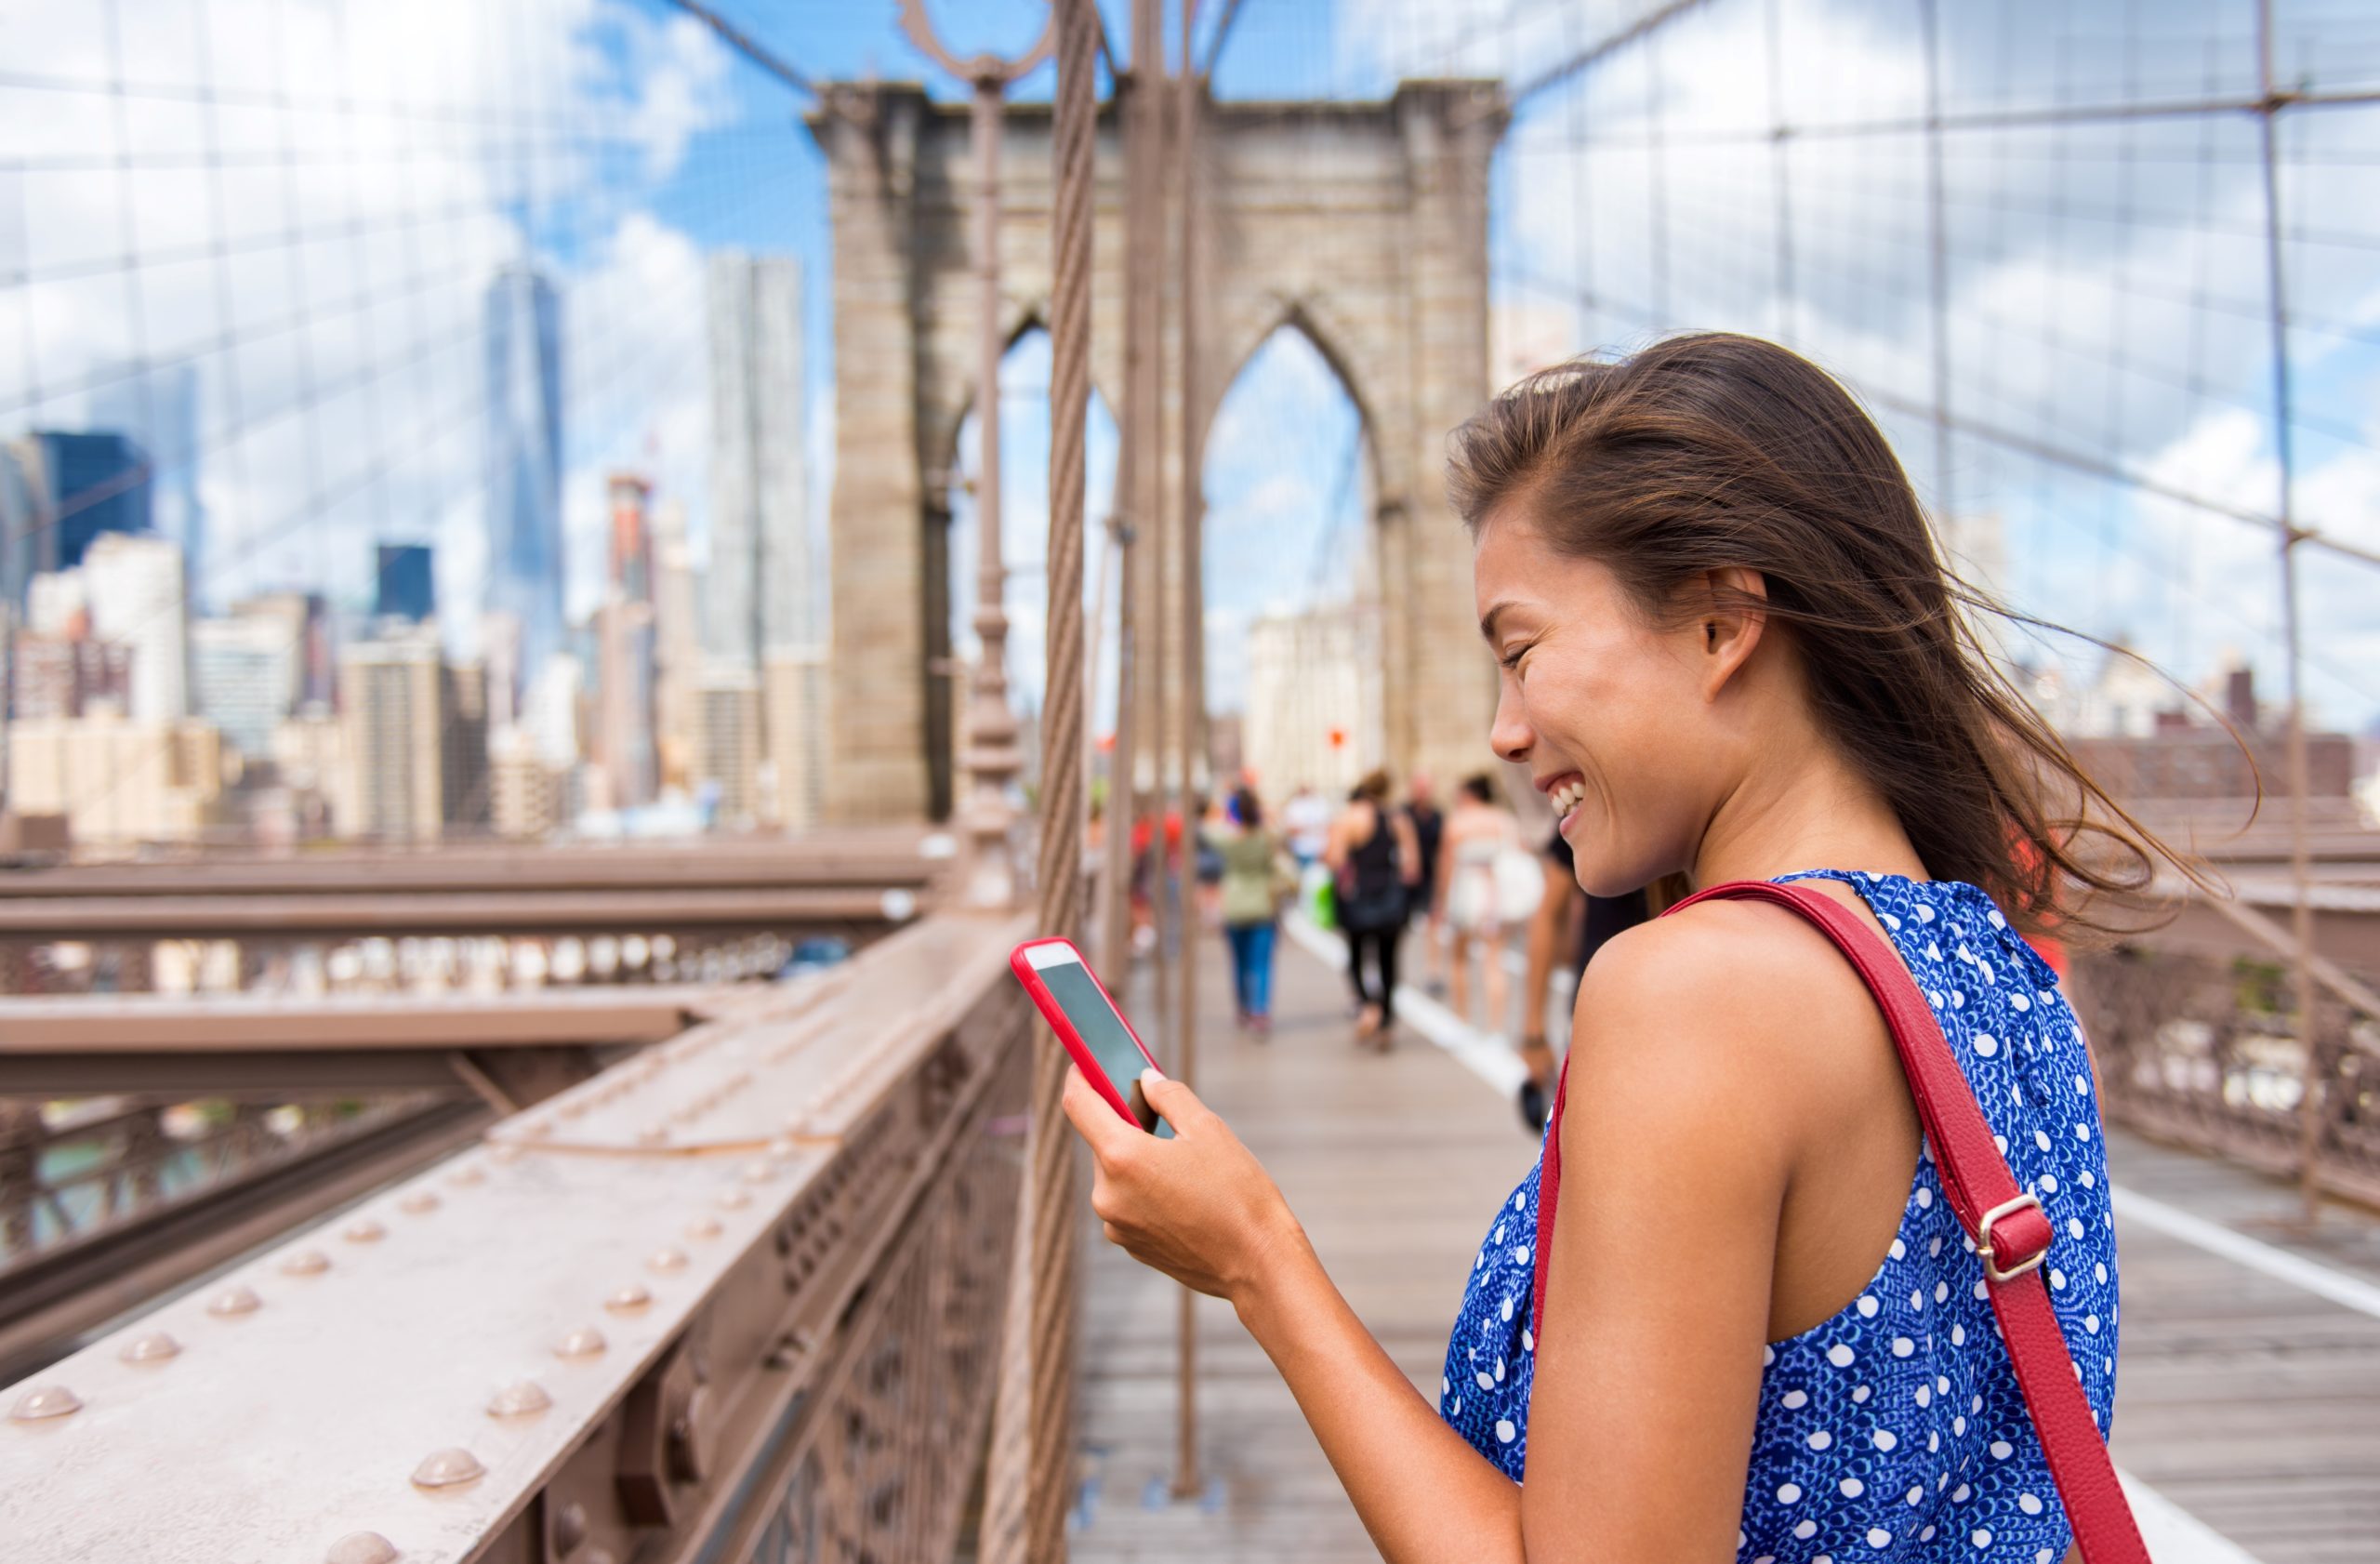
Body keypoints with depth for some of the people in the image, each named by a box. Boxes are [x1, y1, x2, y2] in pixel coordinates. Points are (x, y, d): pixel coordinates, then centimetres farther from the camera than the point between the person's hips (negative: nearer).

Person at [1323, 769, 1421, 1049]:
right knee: (1387, 960, 13)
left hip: (1359, 899, -3)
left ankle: (1366, 1004, -16)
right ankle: (1387, 1025, 13)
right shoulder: (1399, 819, 4)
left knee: (1356, 959, 10)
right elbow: (1413, 864, 2)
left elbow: (1336, 860, -16)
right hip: (1392, 901, 3)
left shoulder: (1347, 818, -7)